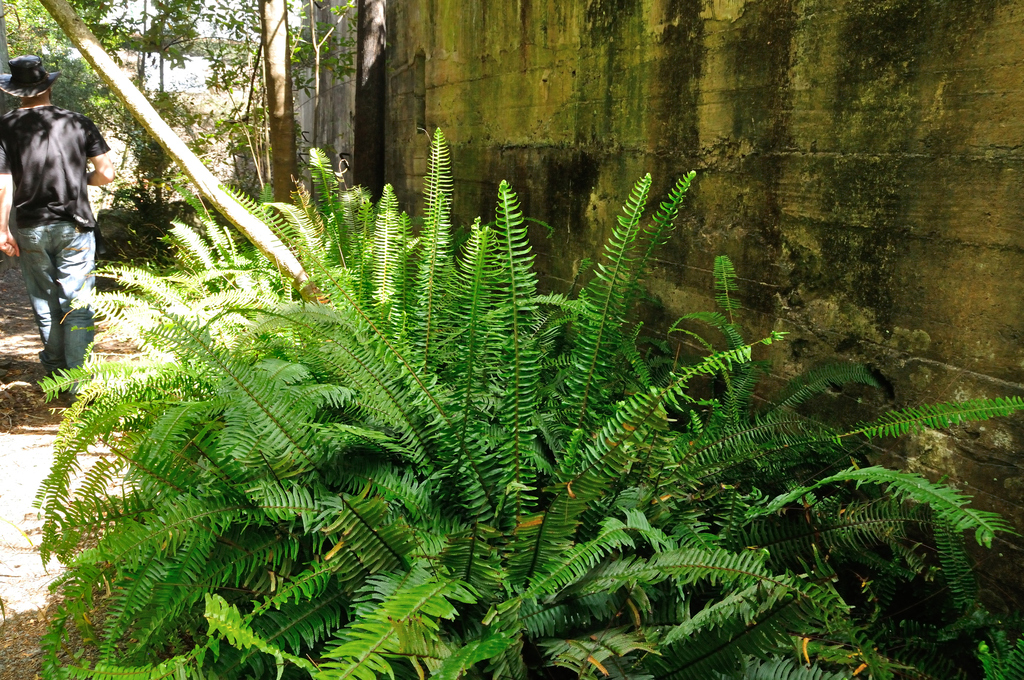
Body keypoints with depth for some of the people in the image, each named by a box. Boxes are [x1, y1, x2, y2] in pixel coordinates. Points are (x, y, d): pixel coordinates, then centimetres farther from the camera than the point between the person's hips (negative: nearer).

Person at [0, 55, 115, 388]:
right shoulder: (78, 123, -3)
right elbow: (107, 174, -4)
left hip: (30, 231, 1)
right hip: (74, 228, -1)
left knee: (44, 304, 16)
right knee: (76, 304, 2)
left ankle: (54, 369, 30)